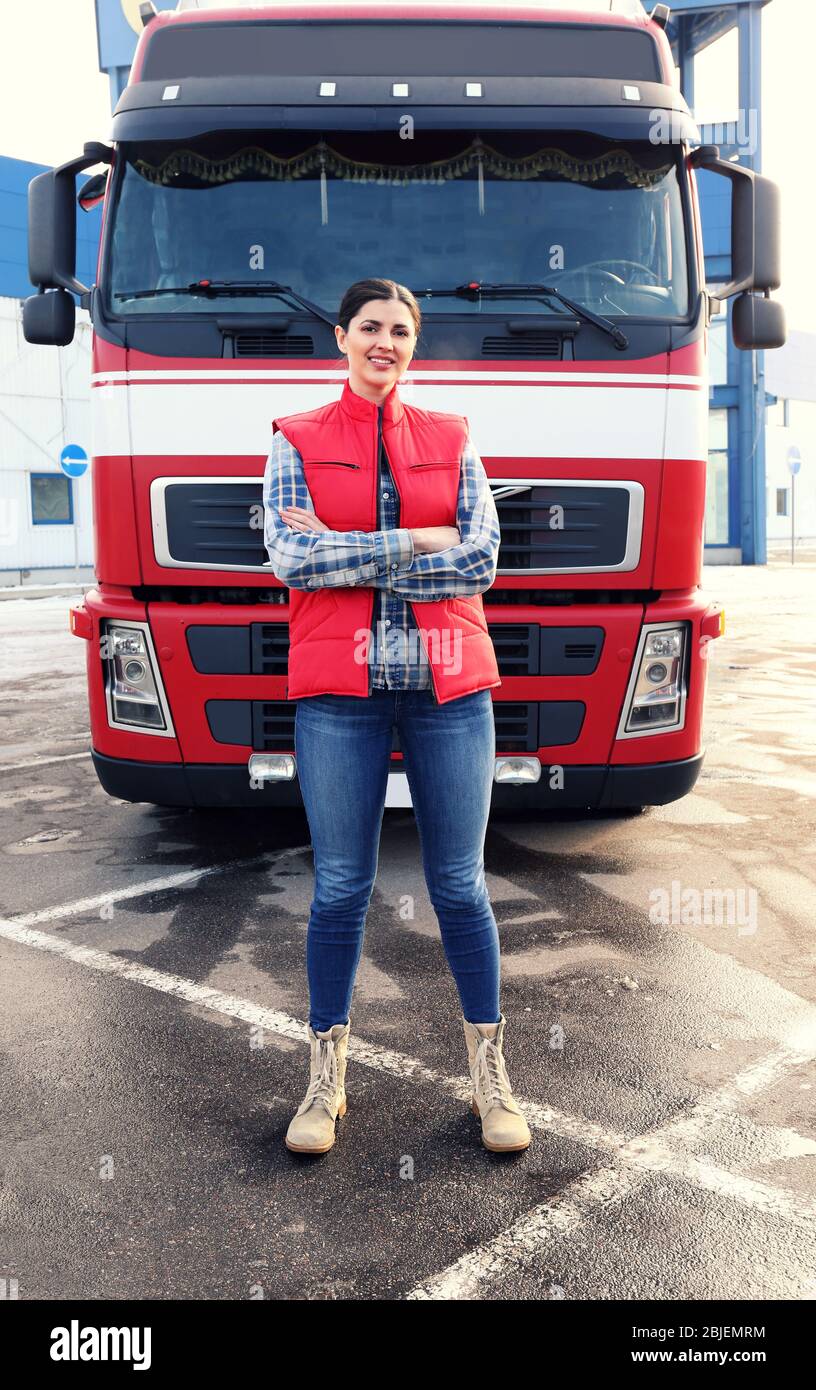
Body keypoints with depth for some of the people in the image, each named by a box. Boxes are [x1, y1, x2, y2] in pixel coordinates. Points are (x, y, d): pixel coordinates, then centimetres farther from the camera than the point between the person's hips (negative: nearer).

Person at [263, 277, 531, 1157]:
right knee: (340, 887, 5)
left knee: (460, 885, 7)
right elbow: (289, 559, -7)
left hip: (449, 686, 1)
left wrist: (343, 555, -7)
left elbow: (483, 559, -2)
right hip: (339, 689, -1)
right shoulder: (297, 441, 7)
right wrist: (415, 541, -8)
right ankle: (326, 1074, 23)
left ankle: (488, 1069, 24)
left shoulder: (452, 440, 10)